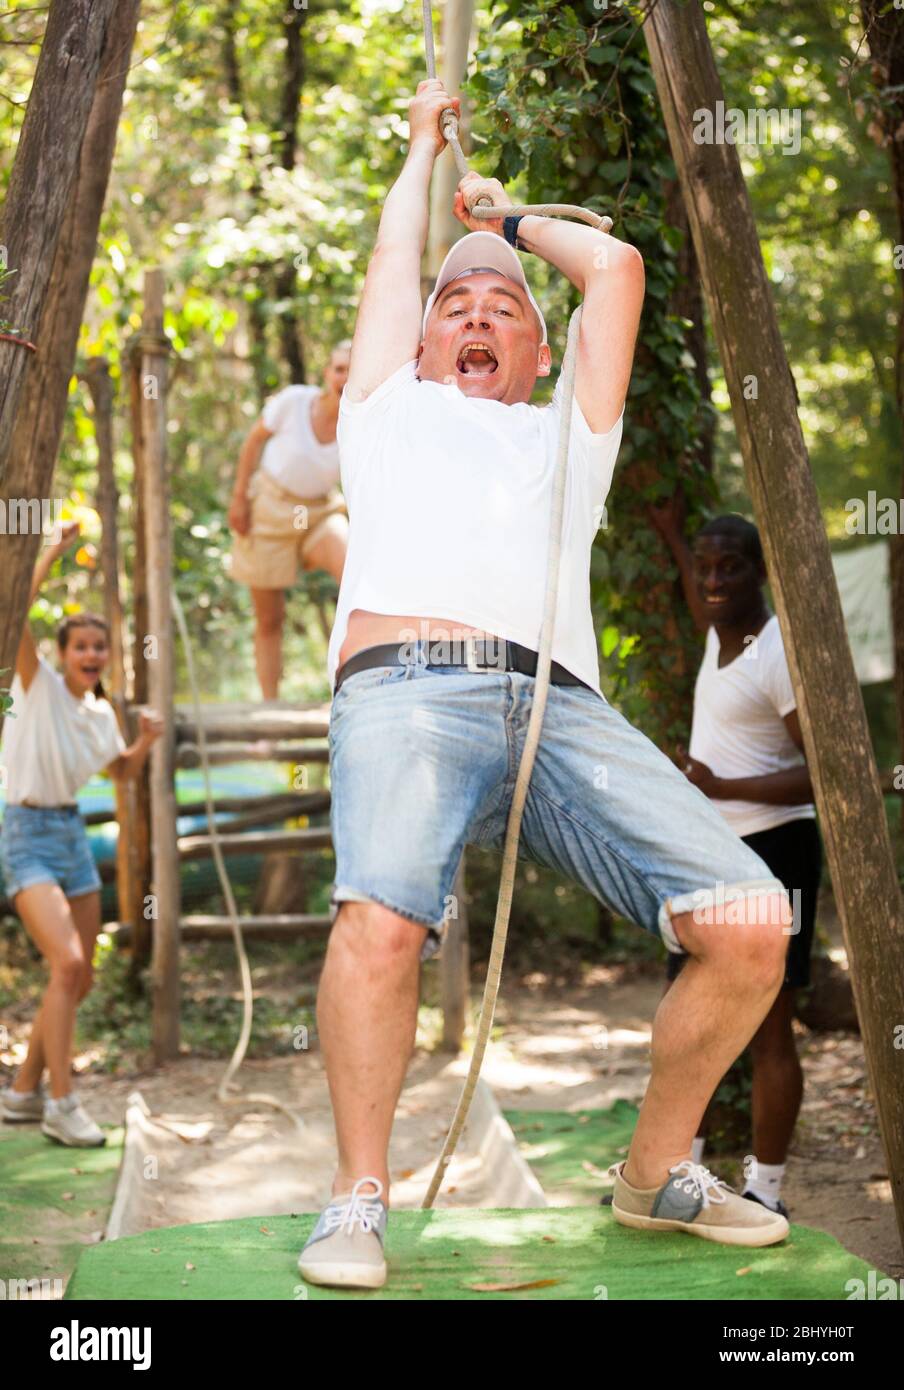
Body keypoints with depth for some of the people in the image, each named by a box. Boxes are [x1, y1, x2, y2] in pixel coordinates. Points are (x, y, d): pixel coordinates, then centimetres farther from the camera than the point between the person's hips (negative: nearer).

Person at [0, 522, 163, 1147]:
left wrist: (146, 740, 4)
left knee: (80, 978, 8)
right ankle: (61, 1105, -13)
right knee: (66, 962, -22)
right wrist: (56, 550, -23)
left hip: (74, 835, 7)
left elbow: (124, 770, 25)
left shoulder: (101, 712, 9)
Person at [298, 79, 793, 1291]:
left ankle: (657, 1171, 6)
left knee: (752, 920, -17)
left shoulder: (564, 439, 35)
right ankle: (359, 1195, -13)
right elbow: (394, 257, 39)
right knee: (383, 915, -33)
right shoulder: (392, 412, 33)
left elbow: (615, 266, 36)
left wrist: (509, 216, 51)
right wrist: (425, 145, 55)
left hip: (562, 707, 3)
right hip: (408, 689, -2)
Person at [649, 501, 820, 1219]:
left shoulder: (782, 654, -15)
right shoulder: (720, 639, 10)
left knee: (767, 1031, -4)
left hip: (770, 852, -9)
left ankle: (765, 1196, 3)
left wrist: (723, 788, -24)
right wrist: (673, 538, 41)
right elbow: (709, 613, 36)